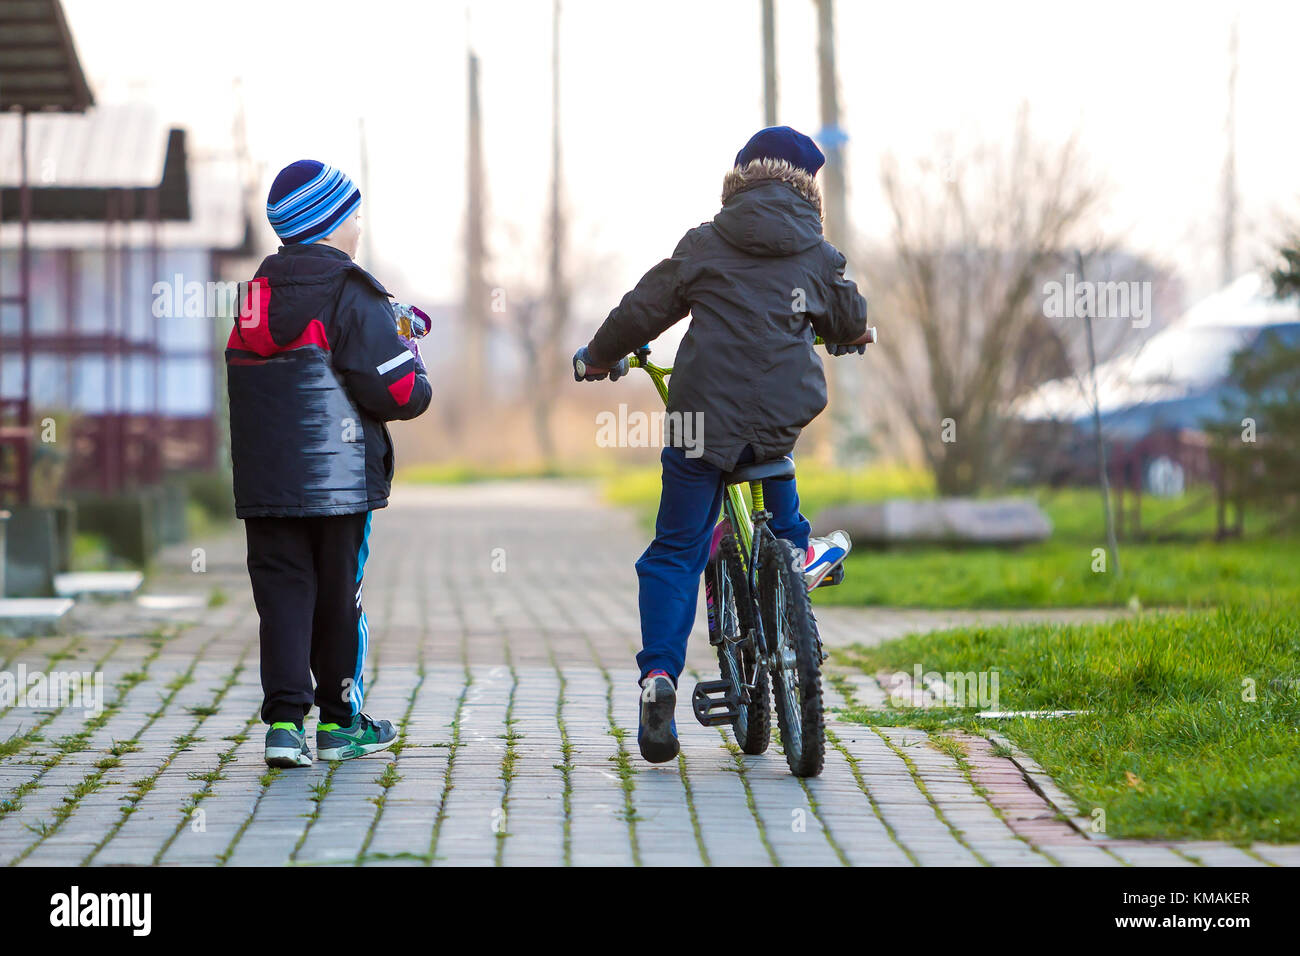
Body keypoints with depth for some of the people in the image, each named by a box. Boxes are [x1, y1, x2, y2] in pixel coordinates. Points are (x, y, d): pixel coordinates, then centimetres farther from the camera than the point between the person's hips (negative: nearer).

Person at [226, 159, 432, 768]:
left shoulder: (257, 293, 10)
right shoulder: (352, 295, -11)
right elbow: (397, 391, -16)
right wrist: (413, 365, 9)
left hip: (263, 482, 4)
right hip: (339, 477, -4)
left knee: (282, 592, 4)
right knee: (340, 593, 8)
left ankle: (284, 719, -8)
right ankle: (341, 722, 18)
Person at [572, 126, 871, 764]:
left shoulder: (705, 245, 6)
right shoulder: (819, 256, 10)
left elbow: (643, 308, 9)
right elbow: (851, 323, 27)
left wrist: (599, 358, 27)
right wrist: (848, 337, 52)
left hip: (704, 417, -2)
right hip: (784, 416, 2)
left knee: (675, 553, 3)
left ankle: (658, 676, -9)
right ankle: (795, 552, 38)